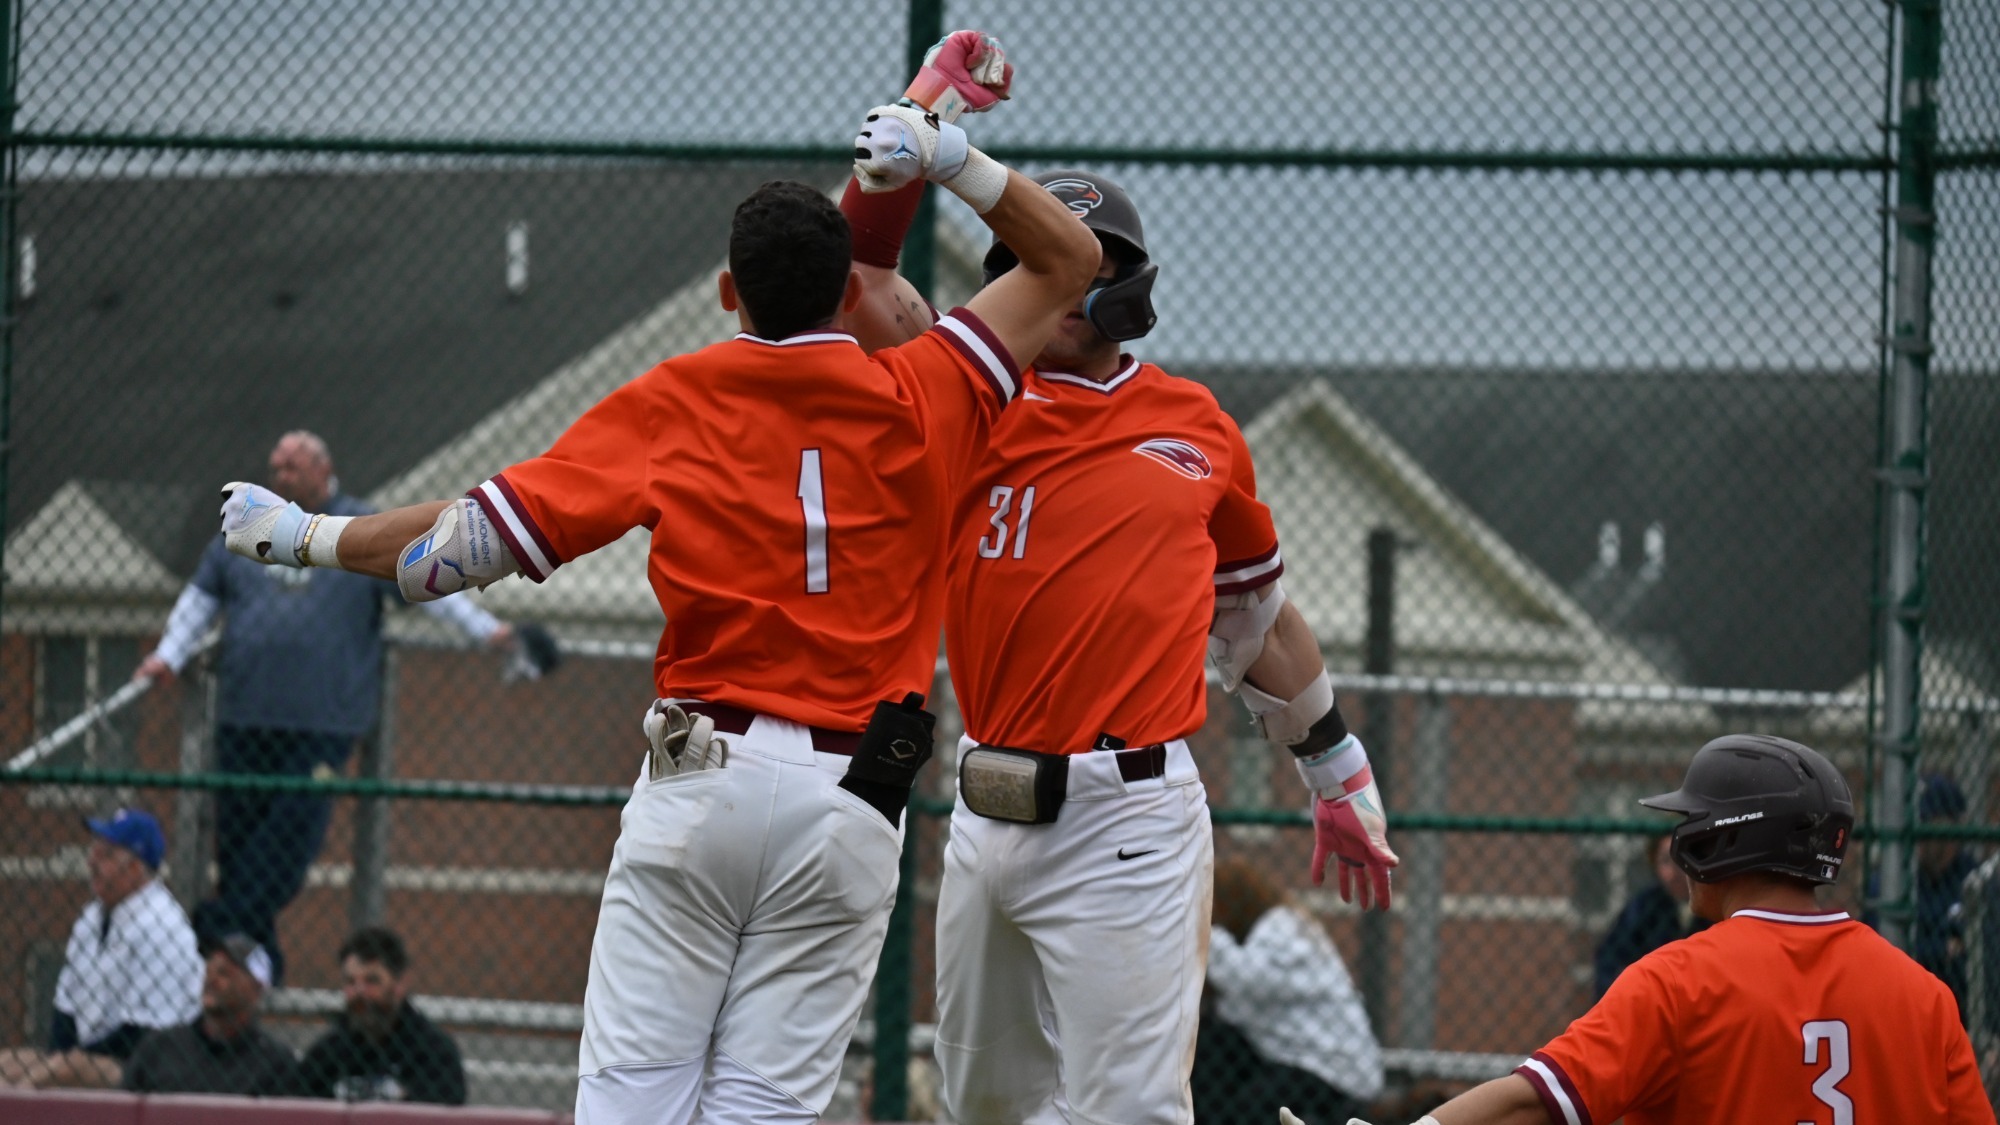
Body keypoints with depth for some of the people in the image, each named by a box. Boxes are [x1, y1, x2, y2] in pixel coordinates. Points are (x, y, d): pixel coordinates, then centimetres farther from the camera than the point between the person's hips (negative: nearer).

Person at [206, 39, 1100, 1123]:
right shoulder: (920, 402, 3)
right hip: (850, 796, 1)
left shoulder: (673, 405, 2)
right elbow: (1068, 260, 14)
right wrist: (953, 158, 5)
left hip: (699, 778, -1)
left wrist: (305, 537, 12)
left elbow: (487, 532, 1)